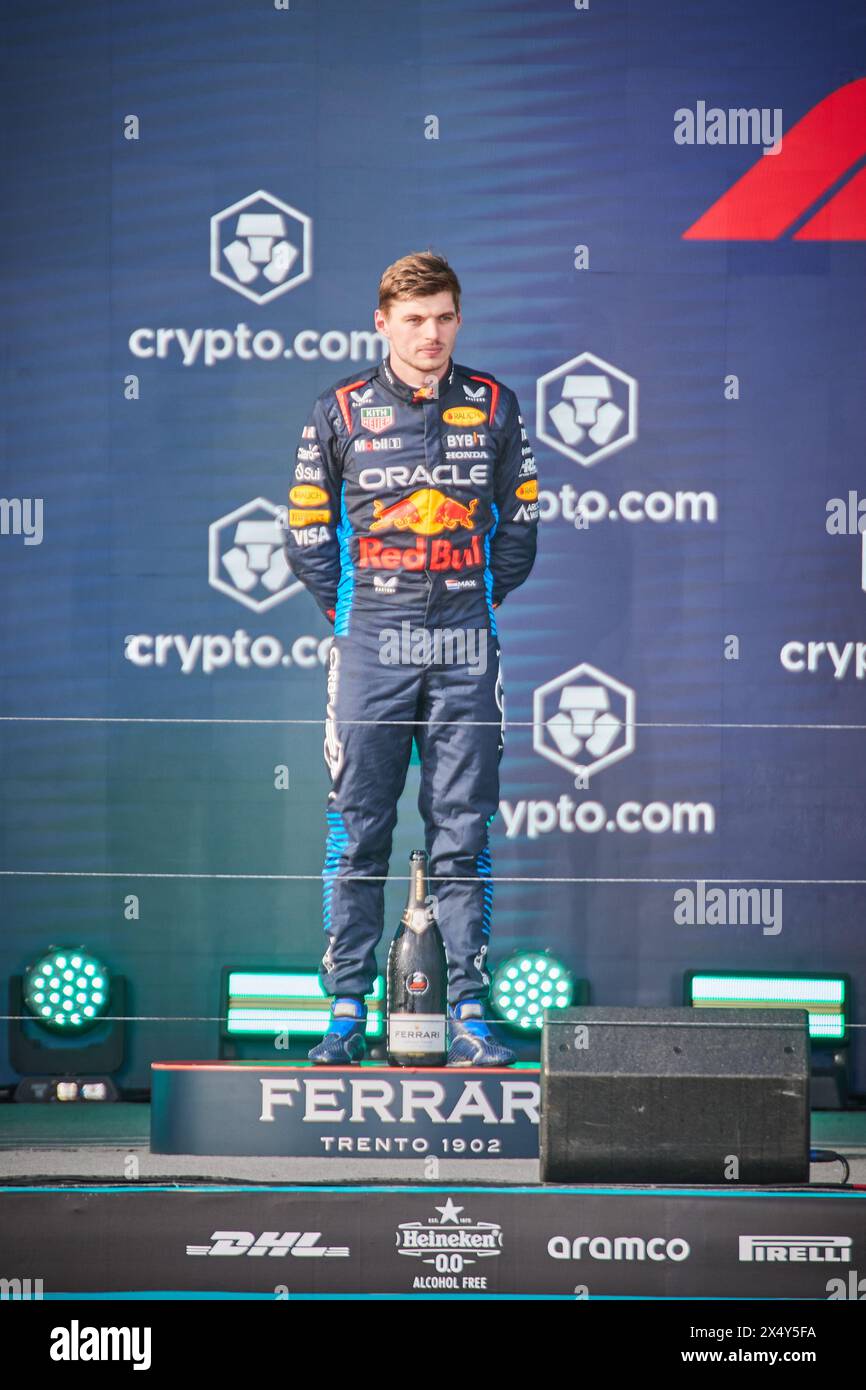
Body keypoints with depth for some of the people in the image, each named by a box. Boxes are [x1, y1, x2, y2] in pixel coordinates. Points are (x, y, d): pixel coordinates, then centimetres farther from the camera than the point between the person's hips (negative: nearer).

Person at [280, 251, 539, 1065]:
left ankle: (468, 1014, 5)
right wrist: (350, 617, 7)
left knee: (462, 836, 2)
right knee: (357, 834, 1)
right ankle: (346, 1012, 6)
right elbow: (306, 534, 9)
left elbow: (519, 524, 15)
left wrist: (477, 605, 11)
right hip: (372, 648, -1)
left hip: (465, 650, 1)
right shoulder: (341, 411, 2)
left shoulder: (494, 408, 6)